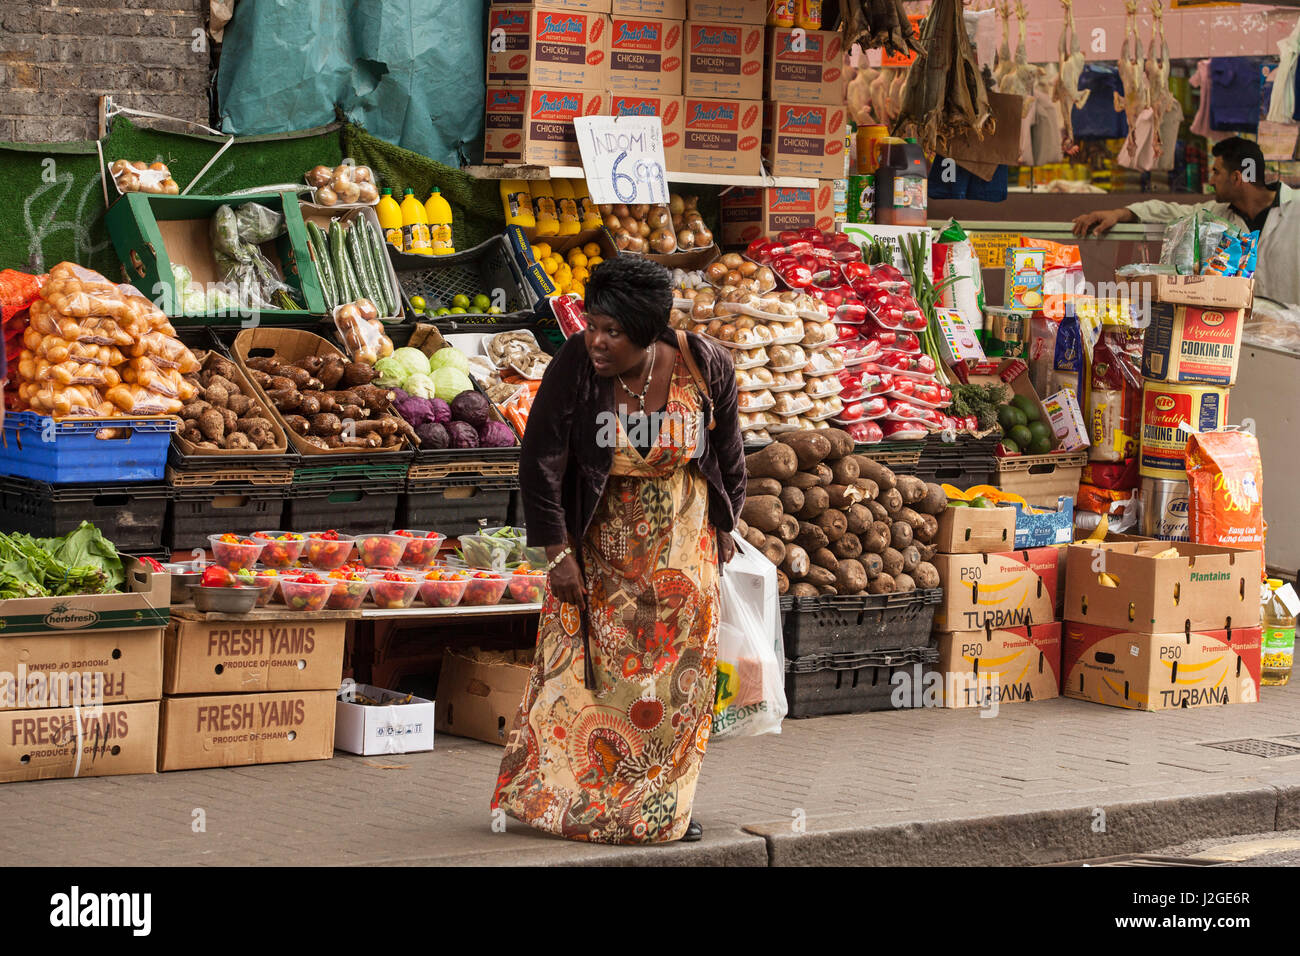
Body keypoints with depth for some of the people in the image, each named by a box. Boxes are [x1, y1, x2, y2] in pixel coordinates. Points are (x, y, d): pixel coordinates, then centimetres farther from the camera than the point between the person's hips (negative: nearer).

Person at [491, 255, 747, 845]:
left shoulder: (705, 365, -15)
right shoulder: (575, 365, -21)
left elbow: (728, 451, 2)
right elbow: (540, 463, -16)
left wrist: (722, 527, 9)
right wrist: (558, 553, -16)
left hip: (681, 538, 2)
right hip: (601, 541, -2)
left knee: (678, 669, 5)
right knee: (588, 661, -5)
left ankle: (663, 805, 15)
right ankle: (557, 798, 4)